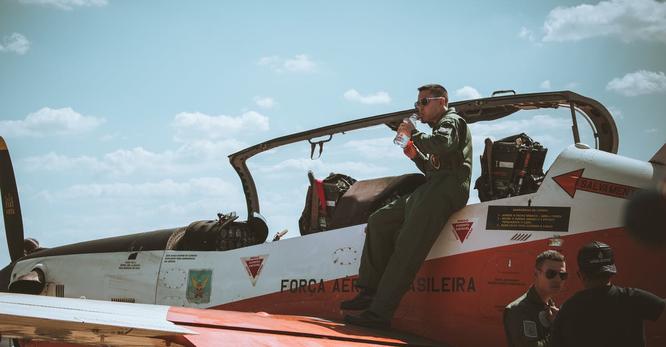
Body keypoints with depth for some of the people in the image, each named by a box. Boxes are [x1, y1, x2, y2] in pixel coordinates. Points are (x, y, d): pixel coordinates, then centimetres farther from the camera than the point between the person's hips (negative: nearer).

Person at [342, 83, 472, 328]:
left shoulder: (451, 121, 2)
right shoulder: (440, 127, 32)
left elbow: (442, 144, -22)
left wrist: (414, 134, -8)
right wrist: (416, 156, 14)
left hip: (446, 189, -11)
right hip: (431, 189, 11)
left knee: (407, 246, -20)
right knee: (379, 220, 8)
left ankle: (380, 312, -27)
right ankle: (370, 292, 3)